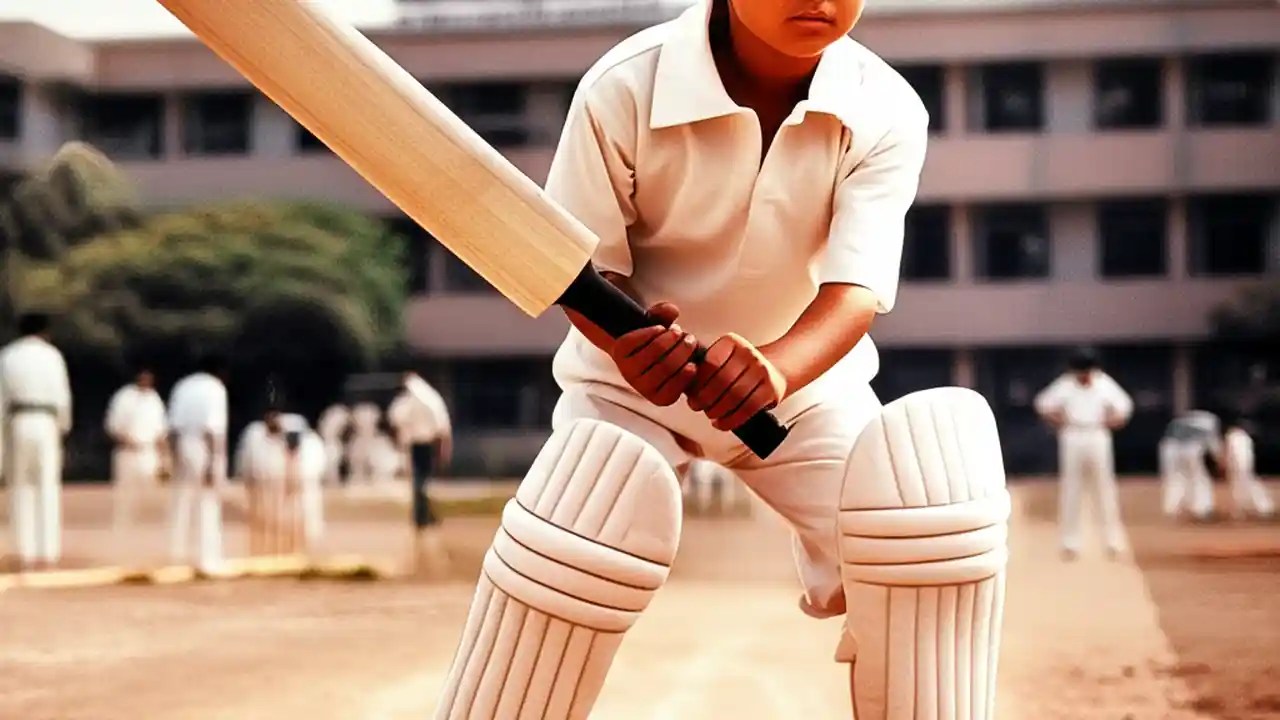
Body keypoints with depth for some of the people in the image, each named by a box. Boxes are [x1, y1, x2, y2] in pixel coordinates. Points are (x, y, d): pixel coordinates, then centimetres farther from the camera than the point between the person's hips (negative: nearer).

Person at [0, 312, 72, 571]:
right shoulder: (52, 355, 2)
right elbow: (62, 396, 0)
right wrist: (62, 428, 13)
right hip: (45, 422, -2)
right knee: (48, 488, 2)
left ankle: (25, 555, 4)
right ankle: (47, 553, -2)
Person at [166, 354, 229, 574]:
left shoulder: (183, 385, 11)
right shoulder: (215, 389, -8)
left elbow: (174, 425, 10)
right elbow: (213, 429, -16)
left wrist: (176, 456, 17)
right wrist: (214, 464, -17)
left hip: (183, 446, 6)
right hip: (206, 449, -6)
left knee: (183, 499, 16)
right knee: (209, 505, -3)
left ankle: (178, 551, 23)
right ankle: (208, 559, -4)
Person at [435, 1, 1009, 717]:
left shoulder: (888, 111, -21)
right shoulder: (623, 87, -25)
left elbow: (856, 293, -27)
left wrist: (776, 368, -50)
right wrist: (626, 344, -41)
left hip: (806, 373, 2)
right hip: (629, 375, -2)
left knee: (928, 522, -20)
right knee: (569, 540, -28)